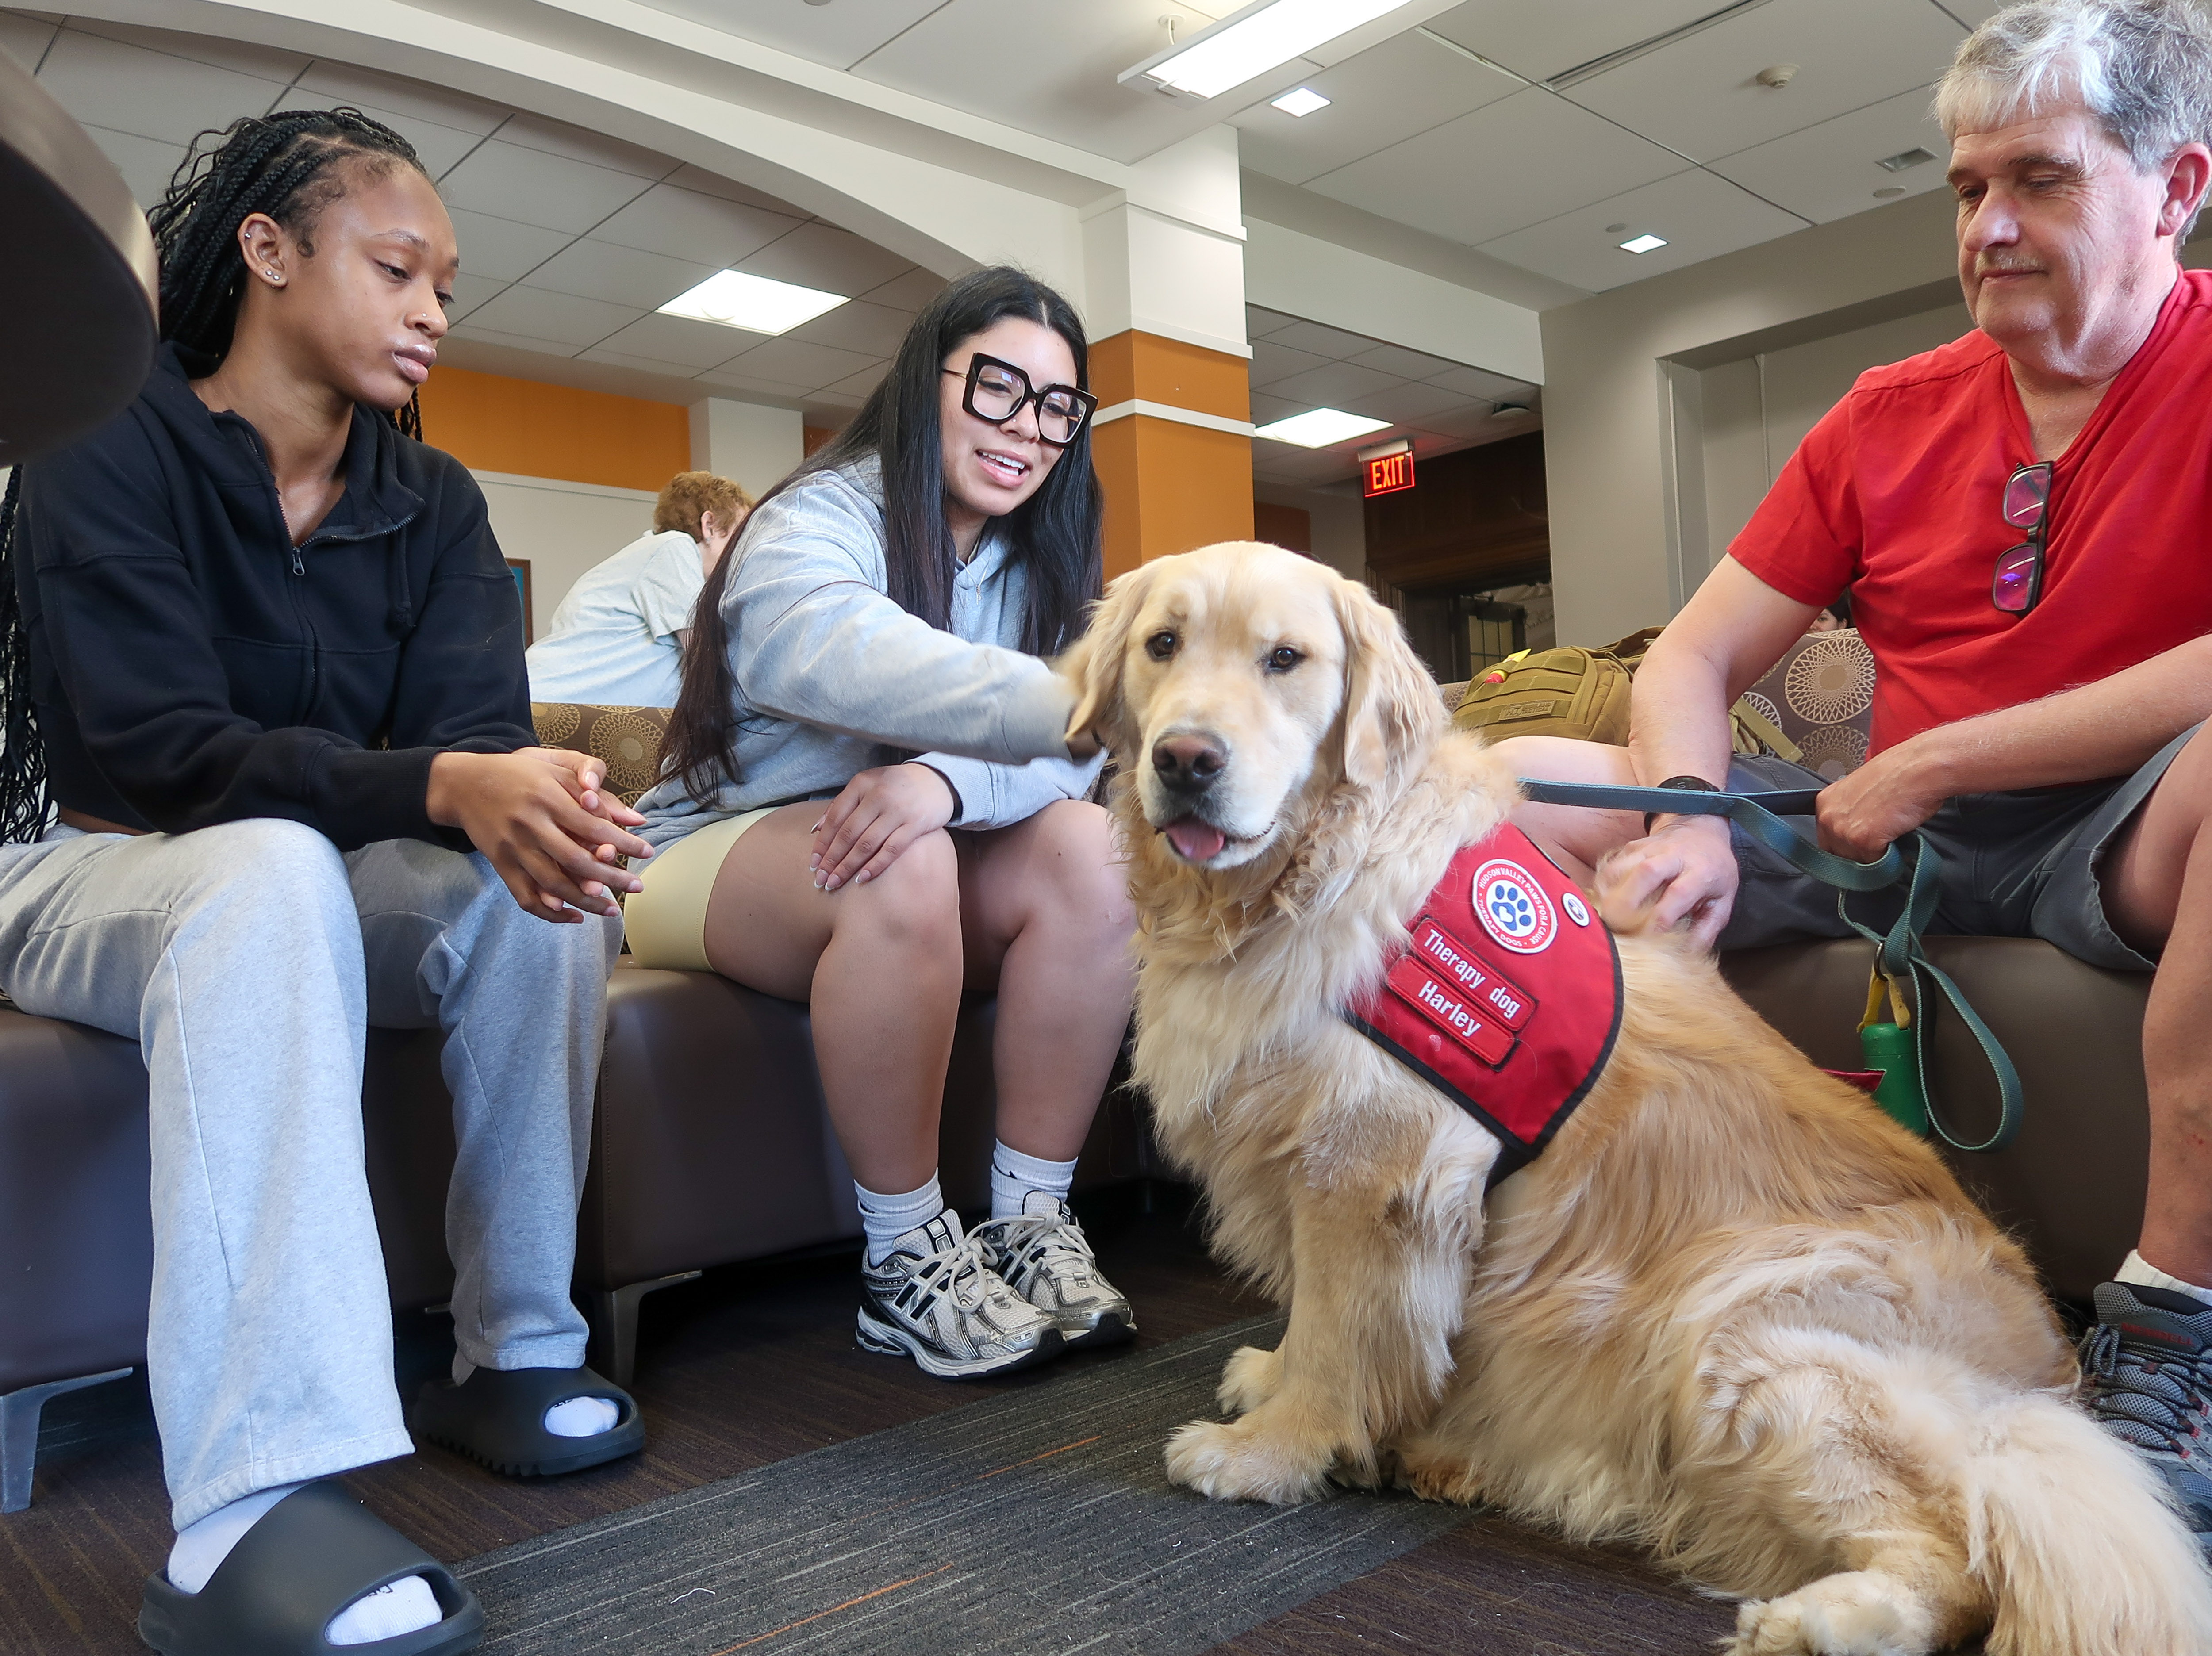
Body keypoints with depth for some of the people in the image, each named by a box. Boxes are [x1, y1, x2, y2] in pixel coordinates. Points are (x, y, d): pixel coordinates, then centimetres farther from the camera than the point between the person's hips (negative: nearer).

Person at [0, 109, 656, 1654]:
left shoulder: (434, 503, 3)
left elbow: (477, 729, -11)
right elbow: (161, 747, -25)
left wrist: (529, 802, -36)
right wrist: (446, 788, -42)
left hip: (316, 888, 4)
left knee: (547, 885, -24)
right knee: (272, 870, -37)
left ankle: (514, 1352, -14)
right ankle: (255, 1509, -44)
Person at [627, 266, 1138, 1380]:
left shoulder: (1039, 563, 6)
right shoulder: (823, 517, -14)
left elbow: (1061, 752, -11)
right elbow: (819, 642, -41)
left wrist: (949, 780, -35)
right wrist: (1085, 707, -57)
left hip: (917, 882, 5)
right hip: (718, 854, -5)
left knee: (1087, 848, -22)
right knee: (898, 868, -36)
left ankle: (1030, 1221, -15)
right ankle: (906, 1259, -22)